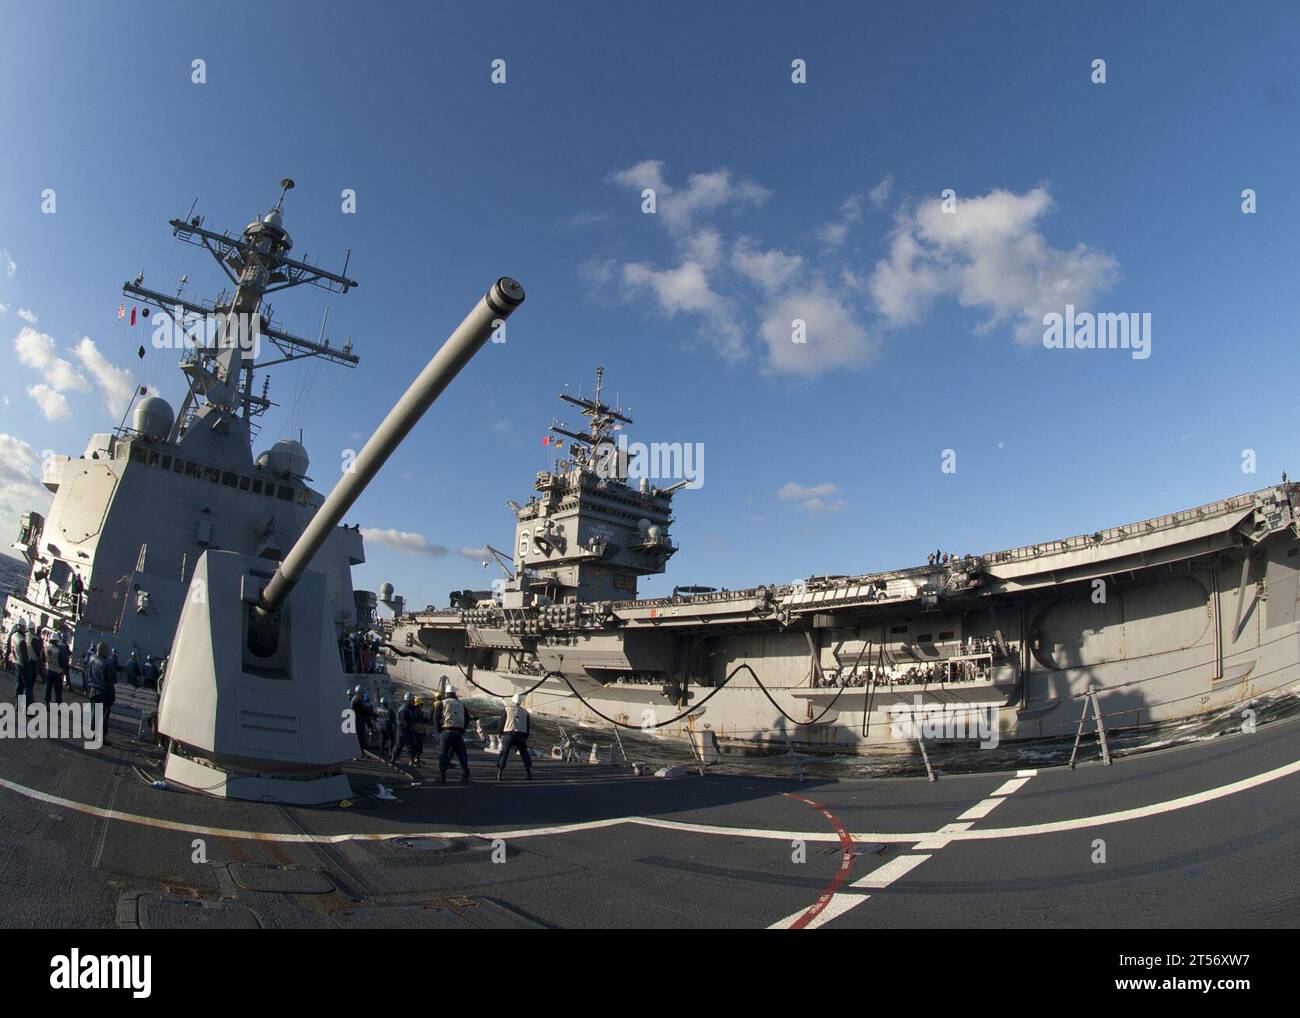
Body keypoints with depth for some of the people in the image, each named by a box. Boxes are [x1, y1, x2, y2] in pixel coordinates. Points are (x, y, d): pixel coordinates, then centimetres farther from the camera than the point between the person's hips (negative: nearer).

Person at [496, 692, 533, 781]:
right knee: (524, 754, 12)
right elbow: (528, 726, 13)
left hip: (508, 734, -2)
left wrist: (501, 734, 11)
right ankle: (529, 773, 11)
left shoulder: (507, 710, 2)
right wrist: (525, 737, 21)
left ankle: (499, 774, -3)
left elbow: (502, 723, 0)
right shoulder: (525, 712, 11)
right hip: (521, 735, 2)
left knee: (504, 754, 4)